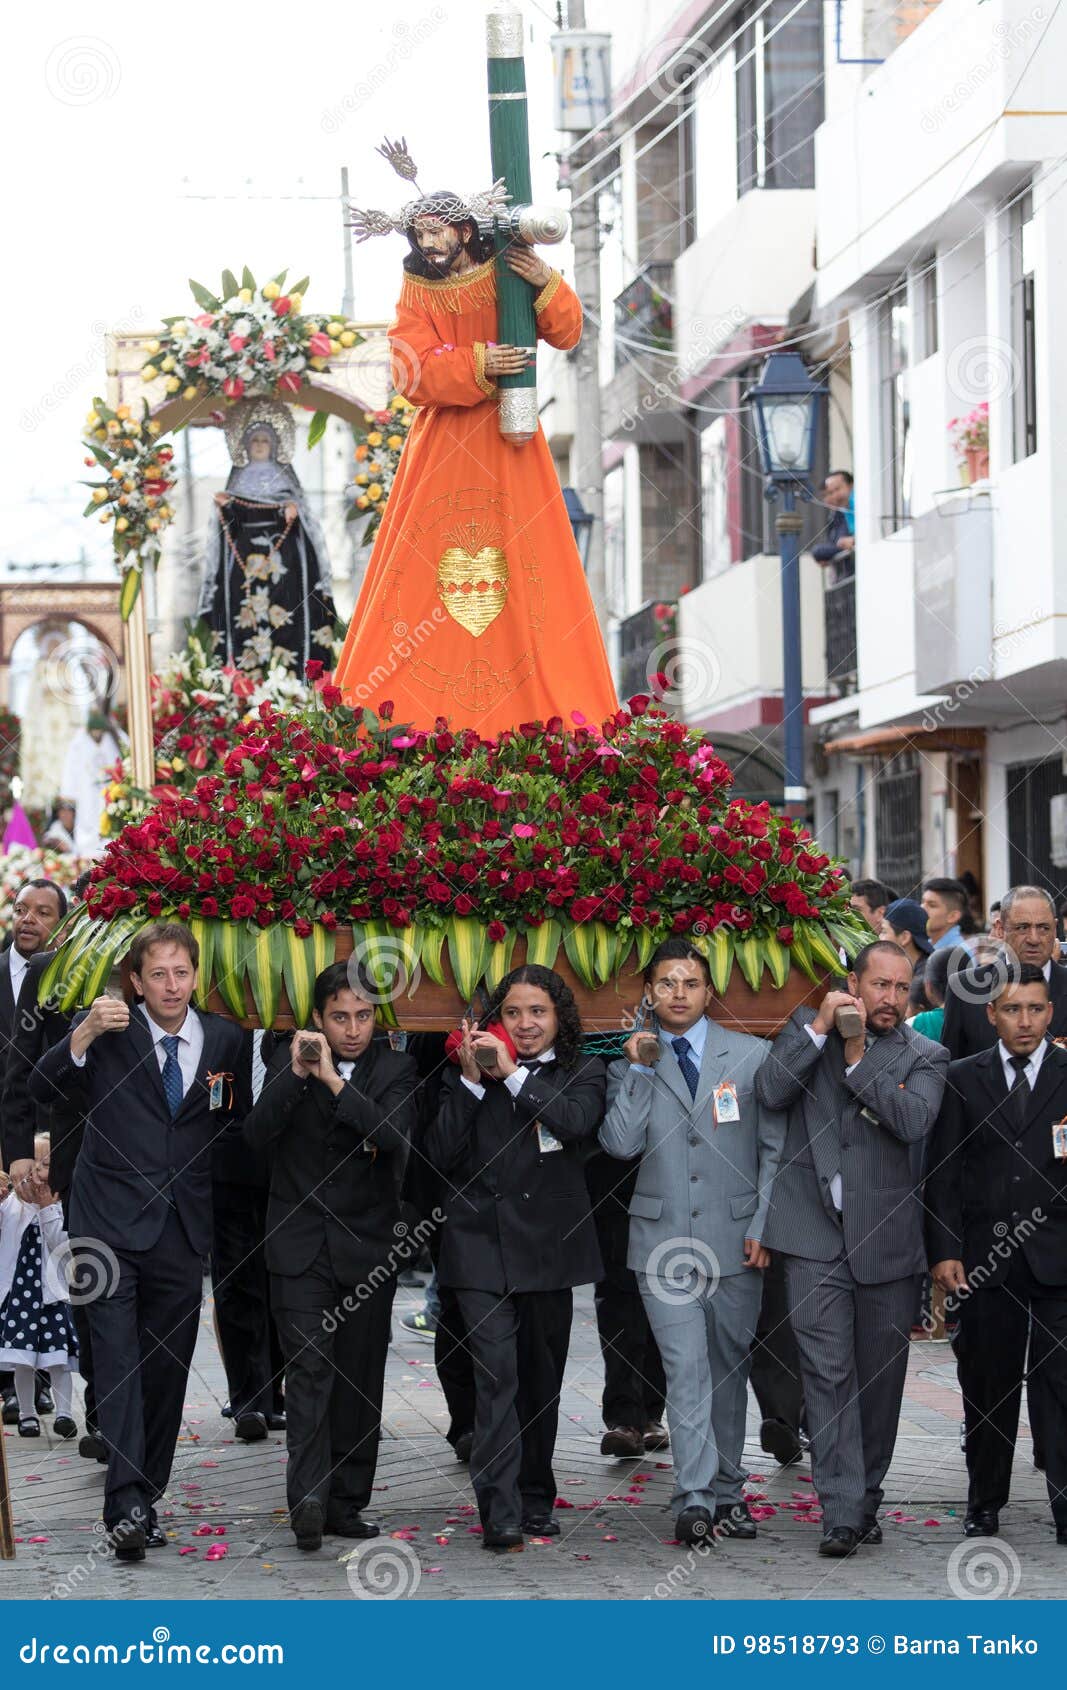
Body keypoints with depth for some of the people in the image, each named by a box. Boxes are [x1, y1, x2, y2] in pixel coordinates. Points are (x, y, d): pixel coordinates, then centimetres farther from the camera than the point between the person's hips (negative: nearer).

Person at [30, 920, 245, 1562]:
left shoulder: (224, 1038, 8)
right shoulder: (107, 1032, -2)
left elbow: (237, 1117, 21)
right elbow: (43, 1088, -15)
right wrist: (84, 1033, -26)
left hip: (182, 1227, 4)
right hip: (113, 1223, -4)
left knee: (167, 1374, 8)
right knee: (119, 1364, -13)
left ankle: (146, 1499, 17)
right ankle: (128, 1506, -19)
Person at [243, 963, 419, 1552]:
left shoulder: (395, 1069, -1)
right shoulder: (287, 1060, 2)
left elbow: (393, 1137, -18)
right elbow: (257, 1134, -10)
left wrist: (333, 1082, -27)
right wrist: (295, 1076, -24)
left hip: (367, 1244, 1)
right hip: (300, 1243, -1)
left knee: (361, 1376, 5)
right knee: (308, 1366, -13)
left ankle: (346, 1502, 13)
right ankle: (307, 1497, -21)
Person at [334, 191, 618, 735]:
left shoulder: (506, 276, 0)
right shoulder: (415, 292, 0)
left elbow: (567, 334, -3)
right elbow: (412, 373, -11)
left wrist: (546, 285, -20)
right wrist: (477, 364, -24)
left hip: (508, 438, 0)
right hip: (441, 440, 0)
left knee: (520, 557, -1)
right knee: (421, 562, -2)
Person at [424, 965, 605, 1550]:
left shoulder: (582, 1073, 7)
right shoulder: (466, 1074, 7)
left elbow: (576, 1122, -15)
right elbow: (440, 1155, -3)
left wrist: (512, 1075, -16)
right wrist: (471, 1080, -10)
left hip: (549, 1244, 1)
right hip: (481, 1244, -1)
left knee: (541, 1379, 10)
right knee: (496, 1372, -14)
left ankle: (536, 1500, 24)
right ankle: (500, 1511, -19)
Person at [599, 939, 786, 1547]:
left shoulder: (752, 1055, 5)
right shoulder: (631, 1065, 7)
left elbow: (775, 1148, 5)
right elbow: (621, 1144, -5)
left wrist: (763, 1227, -2)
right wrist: (639, 1070, -10)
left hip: (736, 1238, 1)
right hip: (665, 1240, -1)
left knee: (729, 1365, 8)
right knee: (686, 1366, -11)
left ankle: (725, 1491, 18)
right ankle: (694, 1499, -16)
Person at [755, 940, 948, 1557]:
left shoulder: (925, 1057, 6)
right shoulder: (808, 1027, 10)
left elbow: (914, 1121, -12)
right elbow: (771, 1092, -5)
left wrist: (858, 1059, -12)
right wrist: (818, 1028, -9)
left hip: (886, 1237, 1)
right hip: (816, 1231, -1)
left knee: (881, 1377, 8)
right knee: (828, 1371, -8)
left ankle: (866, 1500, 22)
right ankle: (843, 1511, -10)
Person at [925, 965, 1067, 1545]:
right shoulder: (962, 1079, 8)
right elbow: (942, 1172, 5)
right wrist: (944, 1250, -2)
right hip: (985, 1257, 1)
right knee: (987, 1384, 8)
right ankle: (985, 1503, 19)